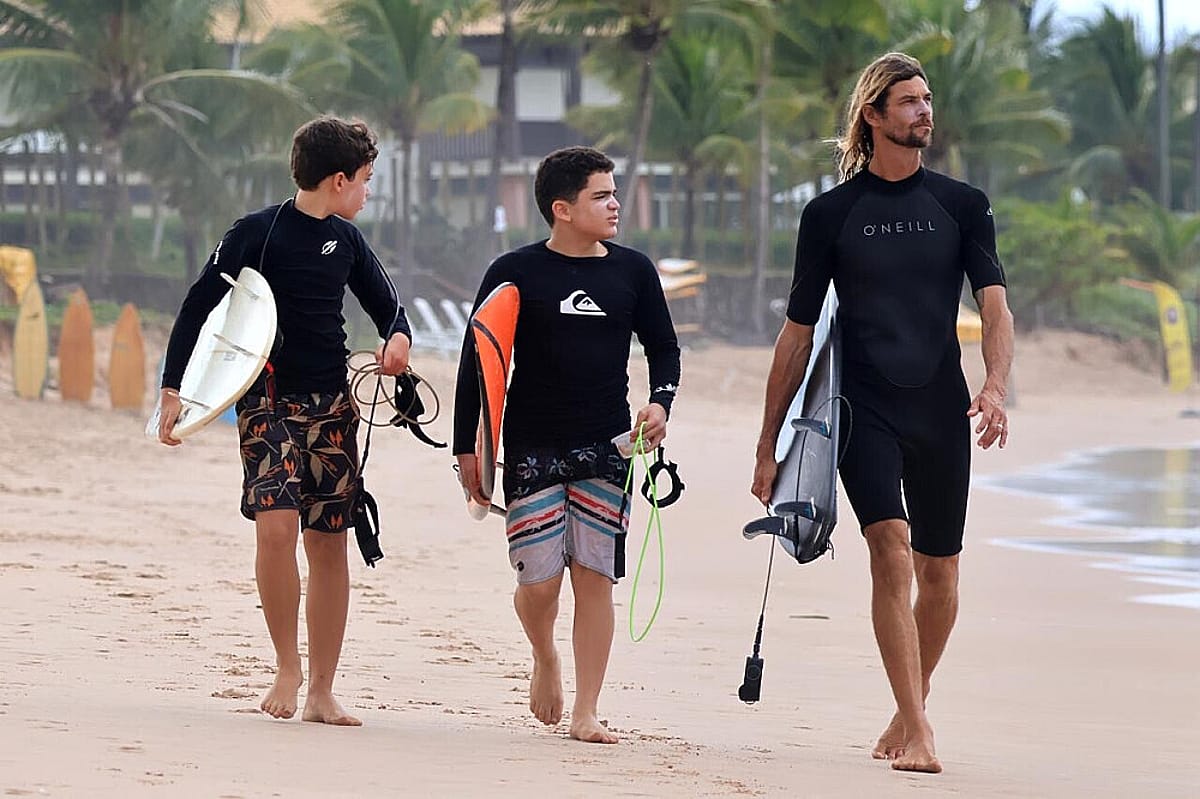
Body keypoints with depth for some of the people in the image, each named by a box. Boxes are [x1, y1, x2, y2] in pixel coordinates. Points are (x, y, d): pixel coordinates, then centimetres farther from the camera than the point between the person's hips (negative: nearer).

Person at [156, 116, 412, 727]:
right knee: (276, 523, -22)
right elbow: (199, 307, -5)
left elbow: (386, 305, 23)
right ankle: (287, 666, -5)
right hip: (268, 399, -5)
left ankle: (321, 690, 9)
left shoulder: (346, 241, 11)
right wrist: (173, 389, -10)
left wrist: (397, 337, -1)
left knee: (329, 540, 3)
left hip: (332, 403, 5)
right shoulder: (256, 233, -6)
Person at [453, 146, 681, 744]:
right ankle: (545, 659, 28)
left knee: (594, 576, -3)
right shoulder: (515, 273, -3)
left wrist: (659, 403, -4)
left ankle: (585, 713, 4)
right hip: (531, 448, -2)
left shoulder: (632, 270, 5)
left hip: (606, 448, 2)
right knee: (539, 579, -6)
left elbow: (664, 346, 16)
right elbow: (477, 361, 1)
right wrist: (467, 448, -1)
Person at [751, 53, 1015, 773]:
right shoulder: (832, 213, 5)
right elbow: (799, 334, 8)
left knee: (939, 573, 6)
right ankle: (915, 728, -23)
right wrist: (769, 445, 7)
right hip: (864, 409, -2)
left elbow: (995, 306, -1)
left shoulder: (962, 205, 9)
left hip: (941, 409, 2)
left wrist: (996, 387, -21)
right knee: (890, 545, -20)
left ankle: (910, 713, 26)